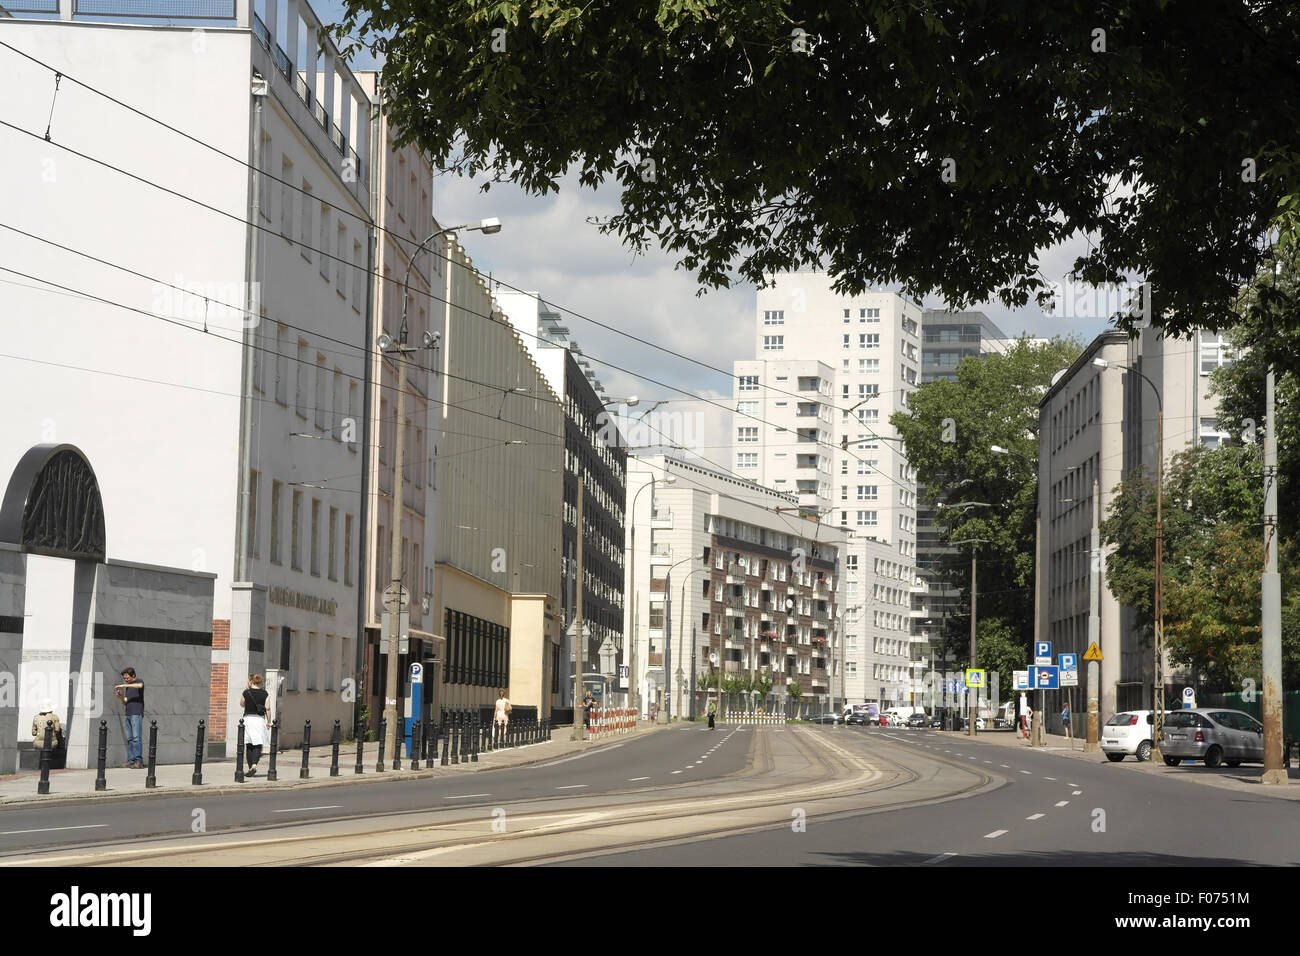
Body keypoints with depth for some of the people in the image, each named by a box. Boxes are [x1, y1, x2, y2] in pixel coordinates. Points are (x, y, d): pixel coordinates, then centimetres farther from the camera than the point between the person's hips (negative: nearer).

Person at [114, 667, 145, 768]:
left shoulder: (139, 681, -1)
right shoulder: (127, 687, 21)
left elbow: (140, 685, -26)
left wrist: (124, 685, -24)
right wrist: (120, 696, 0)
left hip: (137, 714, -8)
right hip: (128, 714, 8)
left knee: (136, 737, -13)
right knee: (129, 738, 4)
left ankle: (139, 761, -16)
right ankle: (131, 760, 5)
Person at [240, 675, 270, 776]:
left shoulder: (247, 692, -4)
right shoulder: (264, 693, 1)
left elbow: (242, 704, 13)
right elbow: (267, 708, 0)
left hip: (248, 718, -1)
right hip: (260, 719, 1)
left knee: (249, 745, 8)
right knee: (258, 745, 0)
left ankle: (250, 767, 7)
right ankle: (254, 765, -21)